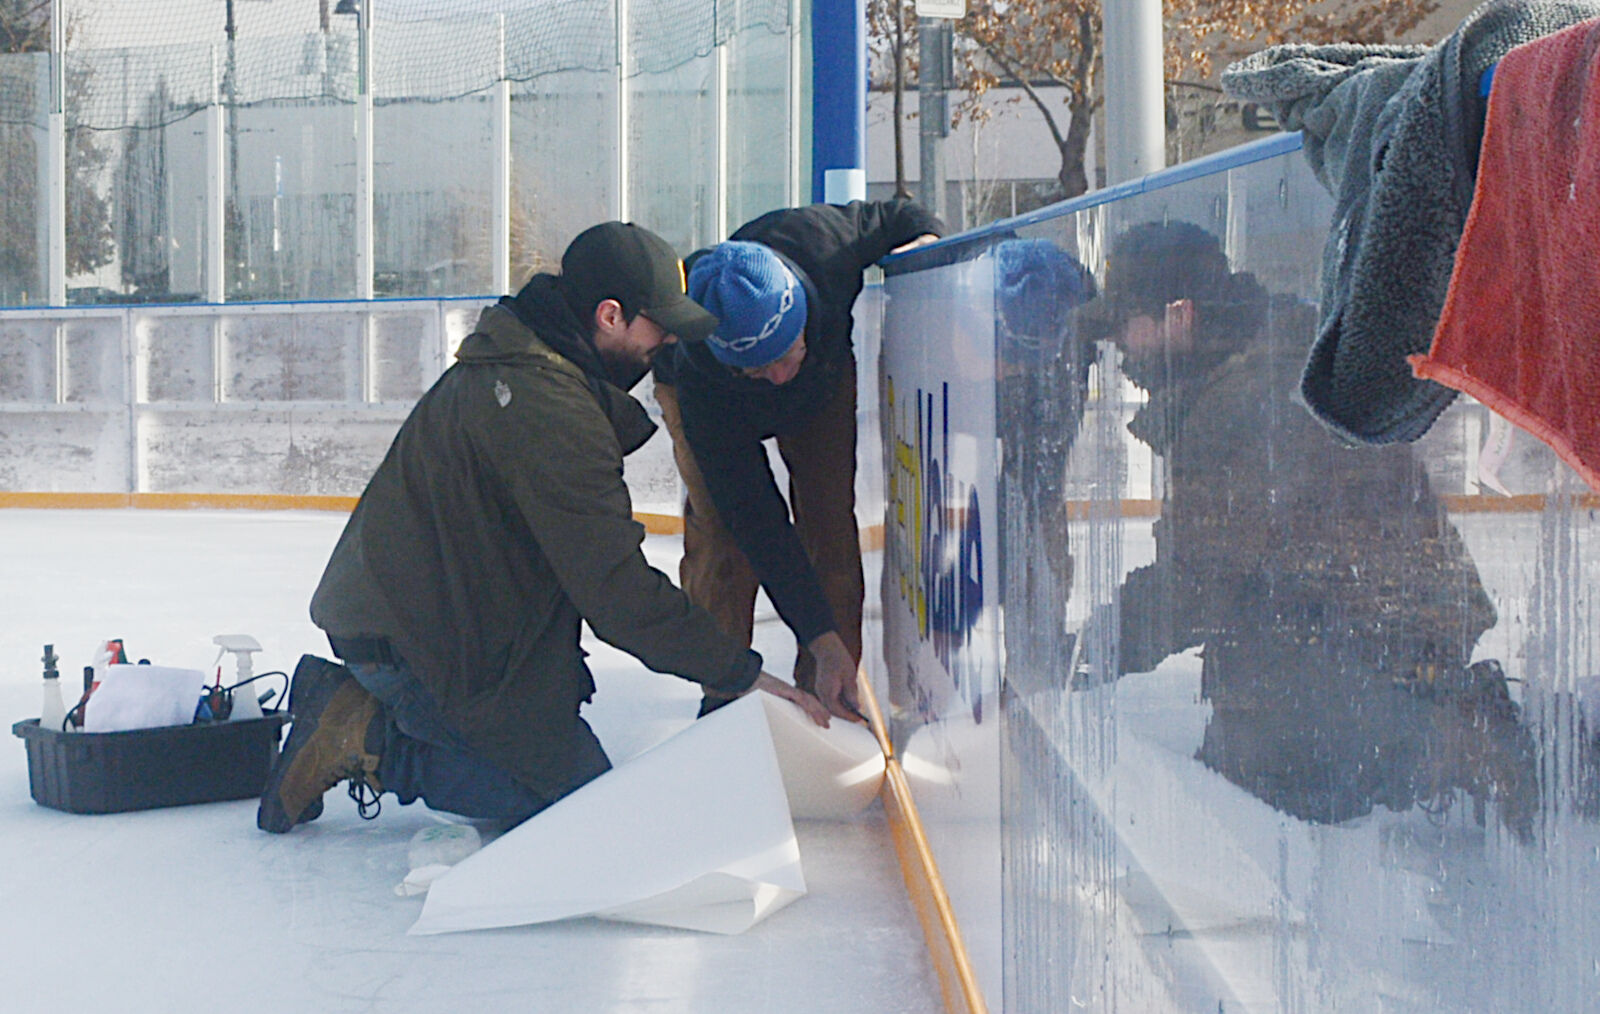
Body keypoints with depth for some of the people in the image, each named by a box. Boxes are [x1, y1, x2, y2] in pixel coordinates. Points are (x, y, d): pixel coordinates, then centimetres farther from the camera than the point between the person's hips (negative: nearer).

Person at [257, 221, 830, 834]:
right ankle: (373, 746, -4)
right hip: (414, 641, -10)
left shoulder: (510, 359, 8)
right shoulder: (552, 409, -24)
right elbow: (616, 589, -24)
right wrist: (742, 673, -19)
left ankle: (347, 703, 14)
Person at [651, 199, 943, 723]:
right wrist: (823, 641, -39)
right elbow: (758, 523, -38)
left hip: (826, 373, 3)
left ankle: (826, 697, 3)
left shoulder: (823, 238, -41)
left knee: (831, 520, -7)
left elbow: (904, 218, -16)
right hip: (710, 402, -2)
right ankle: (724, 694, 0)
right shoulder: (700, 383, -43)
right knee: (722, 534, -16)